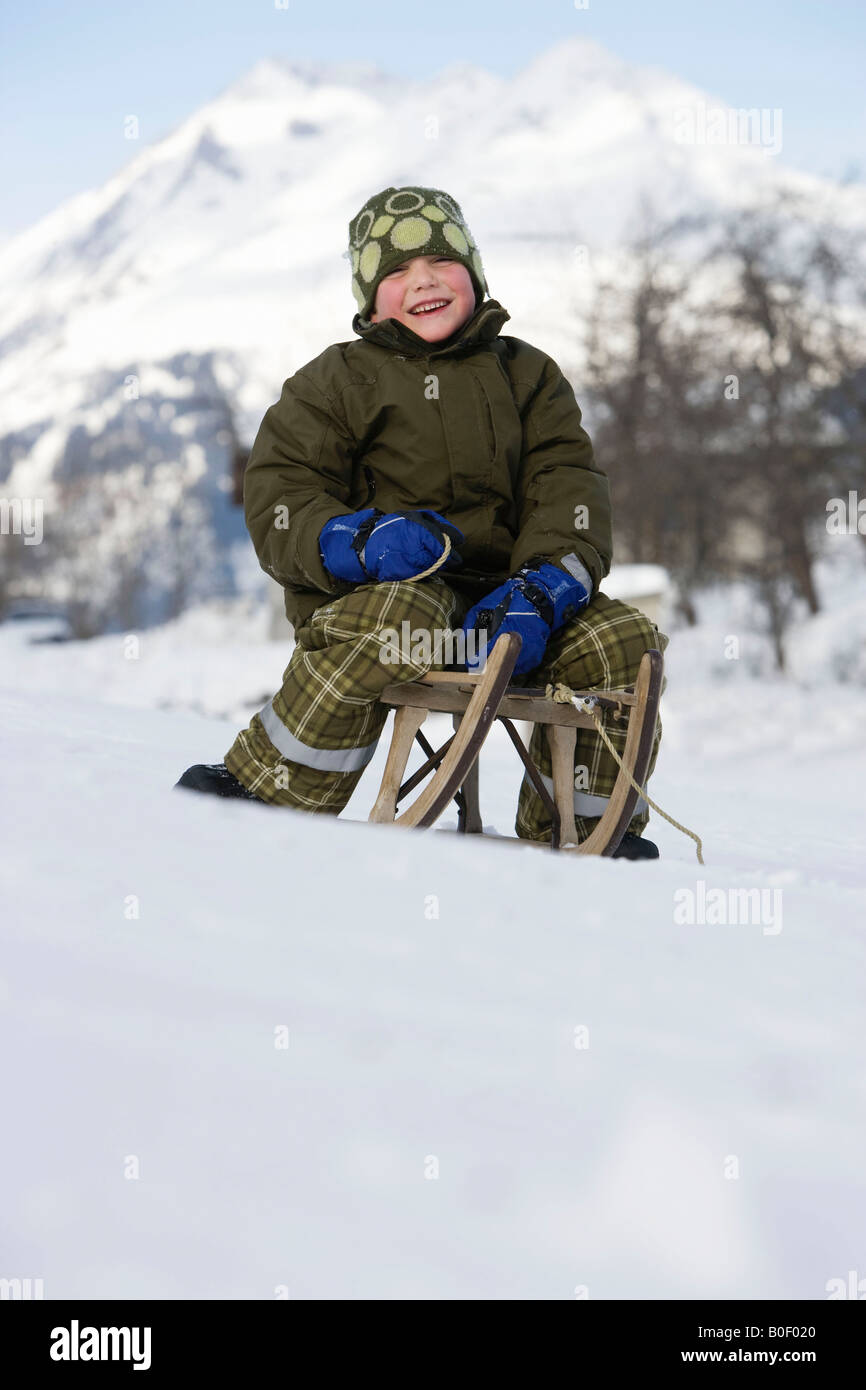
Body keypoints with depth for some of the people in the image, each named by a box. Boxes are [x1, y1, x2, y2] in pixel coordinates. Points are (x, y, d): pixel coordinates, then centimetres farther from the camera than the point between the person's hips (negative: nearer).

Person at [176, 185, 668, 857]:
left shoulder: (527, 375, 15)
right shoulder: (336, 382, 6)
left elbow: (569, 486, 4)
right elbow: (277, 504, -2)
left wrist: (540, 588, -17)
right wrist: (360, 541, -25)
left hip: (498, 594, 4)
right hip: (372, 591, -4)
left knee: (622, 641, -17)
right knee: (398, 614, -39)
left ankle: (581, 830, 5)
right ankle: (265, 795, -27)